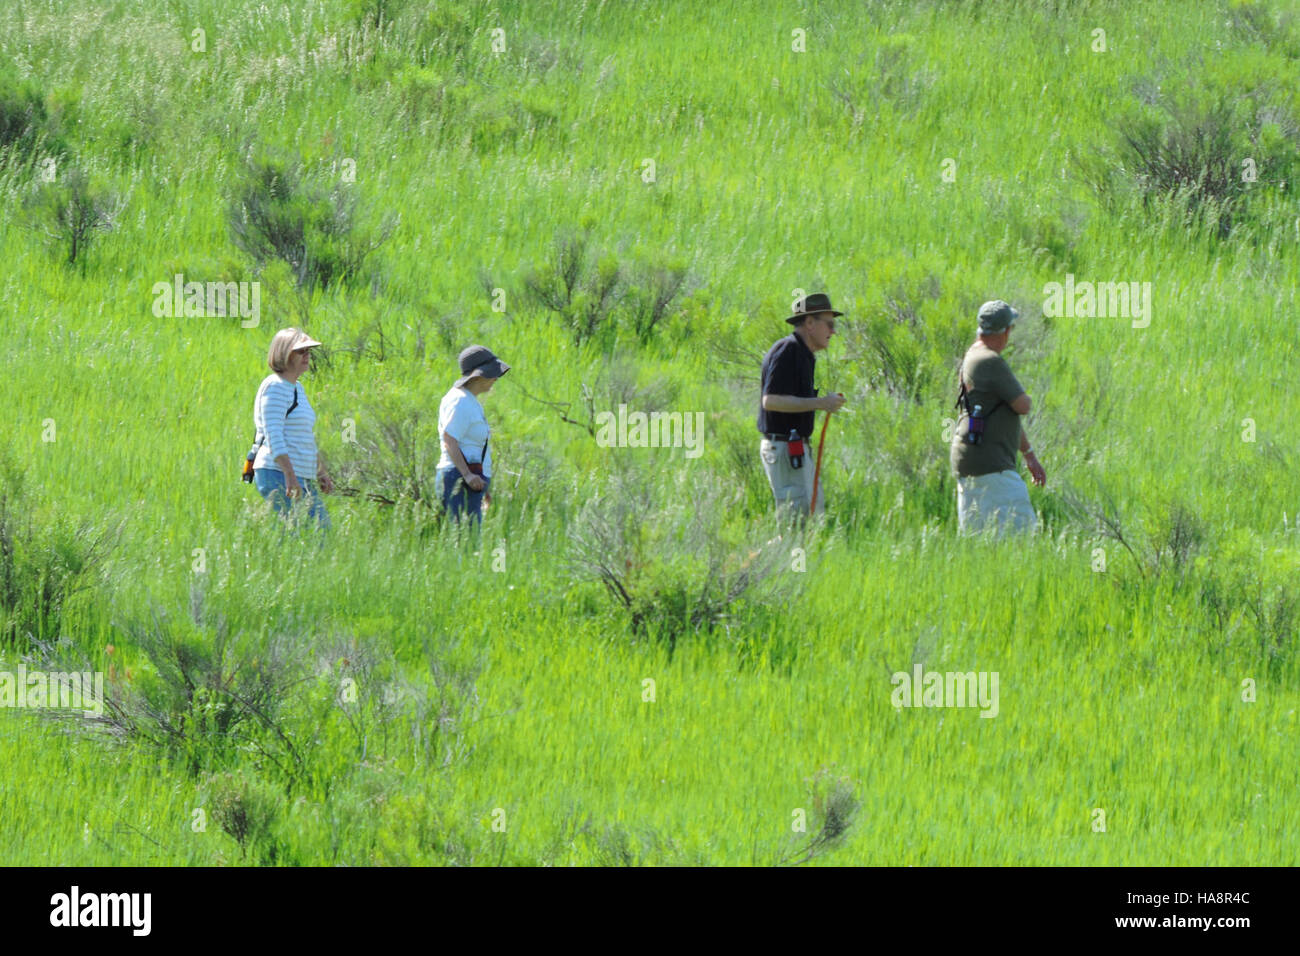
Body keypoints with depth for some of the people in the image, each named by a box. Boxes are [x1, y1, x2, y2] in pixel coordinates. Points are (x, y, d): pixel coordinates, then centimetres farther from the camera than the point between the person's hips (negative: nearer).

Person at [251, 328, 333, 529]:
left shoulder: (298, 388, 20)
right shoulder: (275, 387, -10)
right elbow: (273, 435, -19)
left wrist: (321, 472, 27)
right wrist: (290, 475, -26)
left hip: (303, 480, 10)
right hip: (278, 475, -10)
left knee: (321, 528, 5)